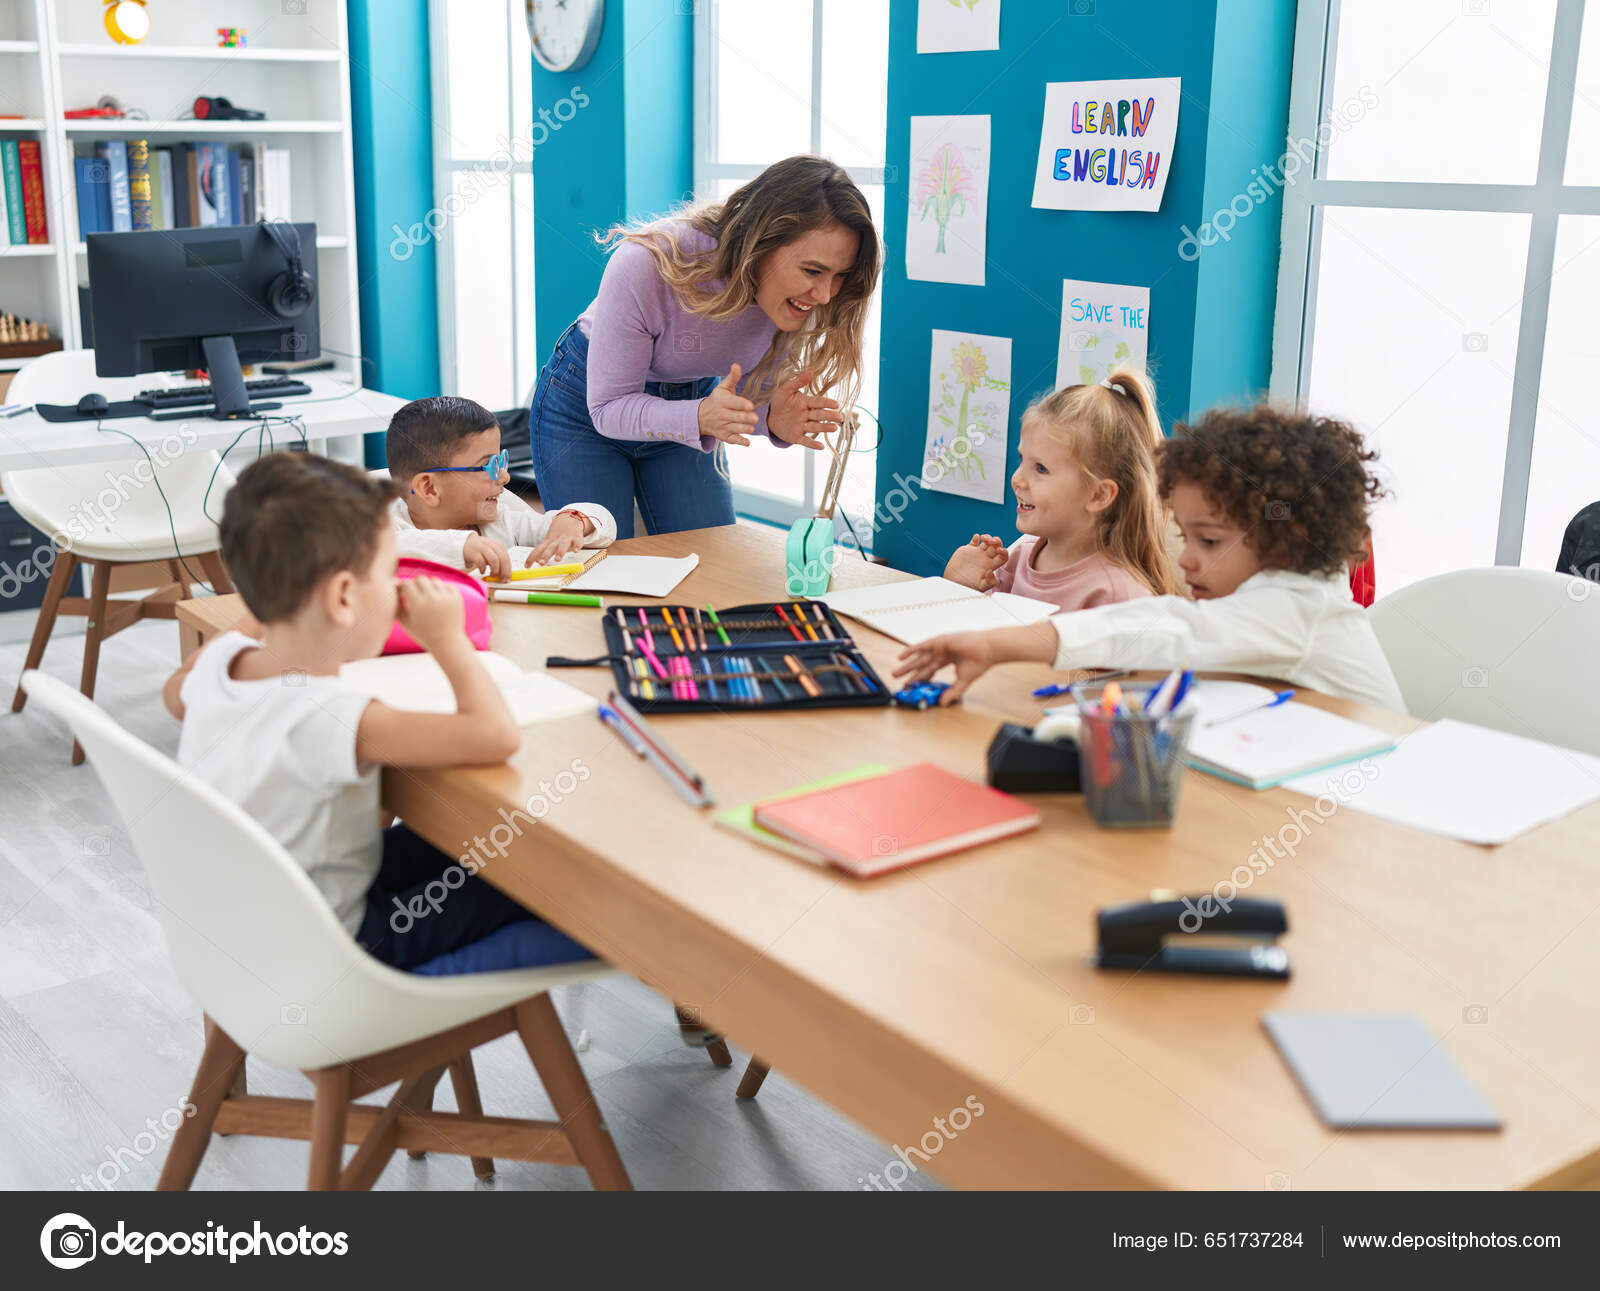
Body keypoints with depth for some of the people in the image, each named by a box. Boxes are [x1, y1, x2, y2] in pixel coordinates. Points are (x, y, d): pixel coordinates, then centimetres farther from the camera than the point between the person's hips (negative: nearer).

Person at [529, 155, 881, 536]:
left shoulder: (798, 299, -22)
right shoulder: (646, 265, -36)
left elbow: (752, 394, -6)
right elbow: (609, 408, -27)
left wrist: (774, 419, -31)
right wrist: (700, 417, -46)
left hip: (694, 398, 4)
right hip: (585, 407, -4)